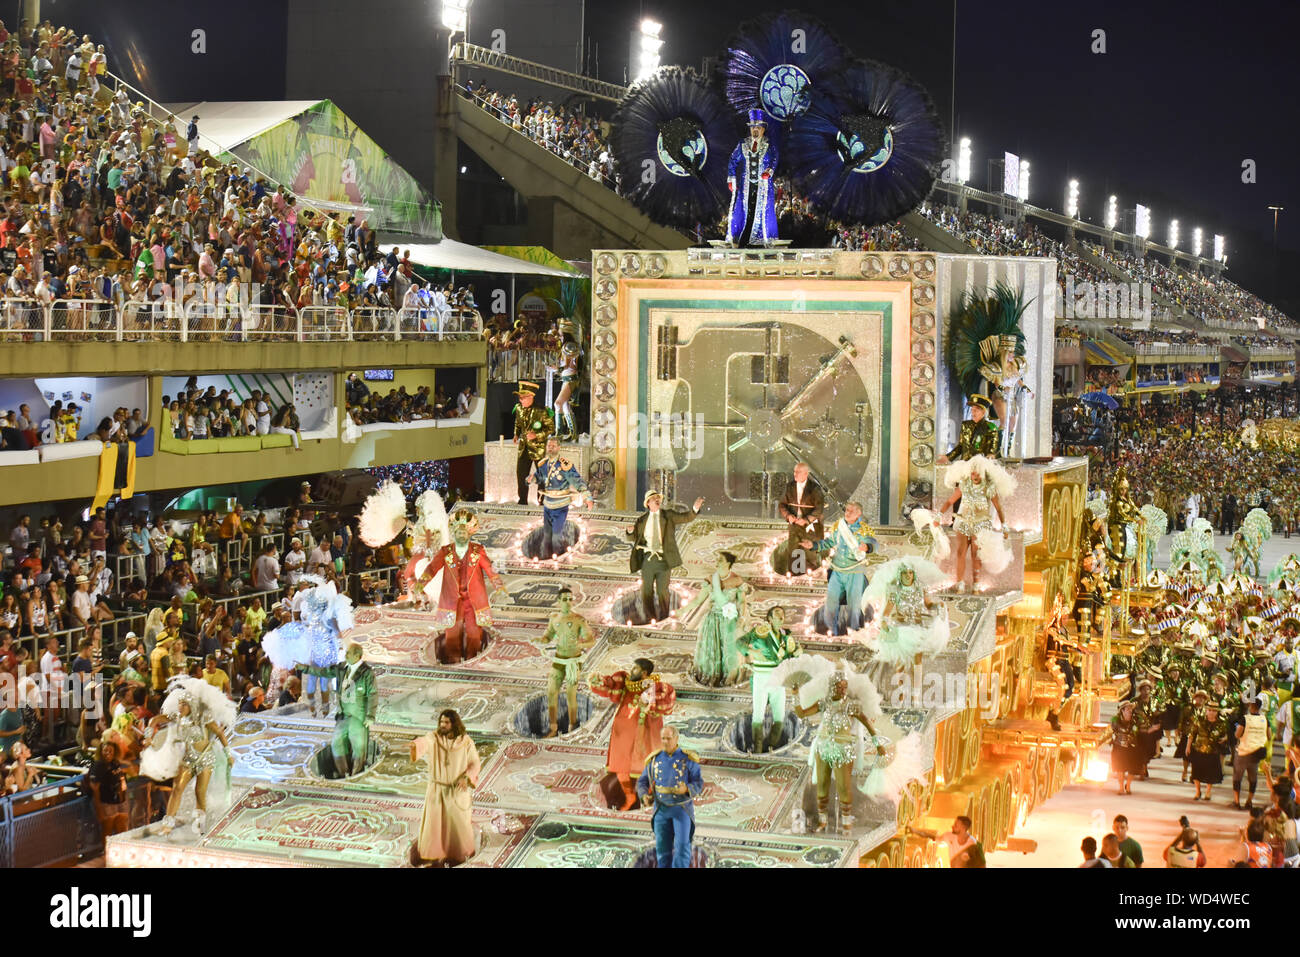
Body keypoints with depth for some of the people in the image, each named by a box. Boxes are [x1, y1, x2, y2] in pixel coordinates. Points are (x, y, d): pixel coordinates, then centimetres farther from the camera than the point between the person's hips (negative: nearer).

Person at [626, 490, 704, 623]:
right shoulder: (642, 519, 9)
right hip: (648, 558, 2)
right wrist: (630, 531, -8)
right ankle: (648, 619, 19)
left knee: (662, 590, 1)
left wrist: (695, 508, -24)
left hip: (663, 559, -2)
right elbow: (634, 537, 16)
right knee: (647, 590, 7)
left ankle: (663, 619, 12)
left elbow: (687, 517, -5)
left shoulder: (668, 515, 4)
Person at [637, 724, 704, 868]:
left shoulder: (688, 759, -4)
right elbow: (642, 782, 10)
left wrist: (687, 789, -26)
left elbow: (699, 783, -4)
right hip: (661, 809, 3)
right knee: (662, 849, 3)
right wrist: (644, 797, -11)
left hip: (682, 809, -3)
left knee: (682, 845, -14)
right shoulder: (654, 759, 5)